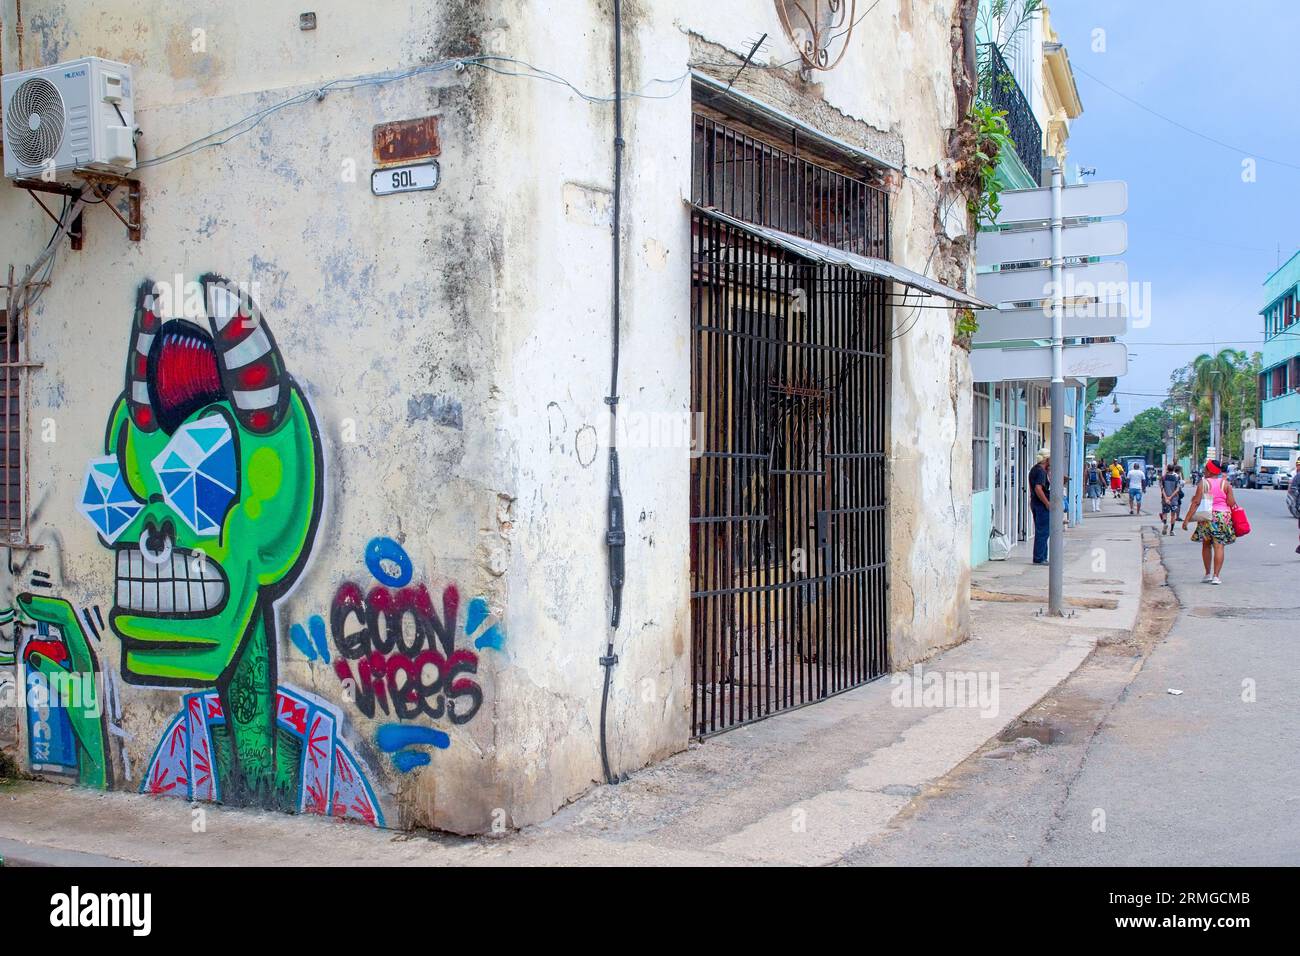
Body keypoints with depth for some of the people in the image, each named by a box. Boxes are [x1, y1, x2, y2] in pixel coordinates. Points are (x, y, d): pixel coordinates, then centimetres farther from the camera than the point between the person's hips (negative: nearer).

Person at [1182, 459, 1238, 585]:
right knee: (1219, 546, -1)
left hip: (1207, 516, -1)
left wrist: (1187, 519, -9)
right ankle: (1216, 576, -6)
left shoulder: (1203, 483, -6)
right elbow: (1231, 502, -4)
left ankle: (1208, 574, 19)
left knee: (1206, 545, 15)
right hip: (1223, 516, 1)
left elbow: (1196, 502, -10)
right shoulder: (1225, 483, 0)